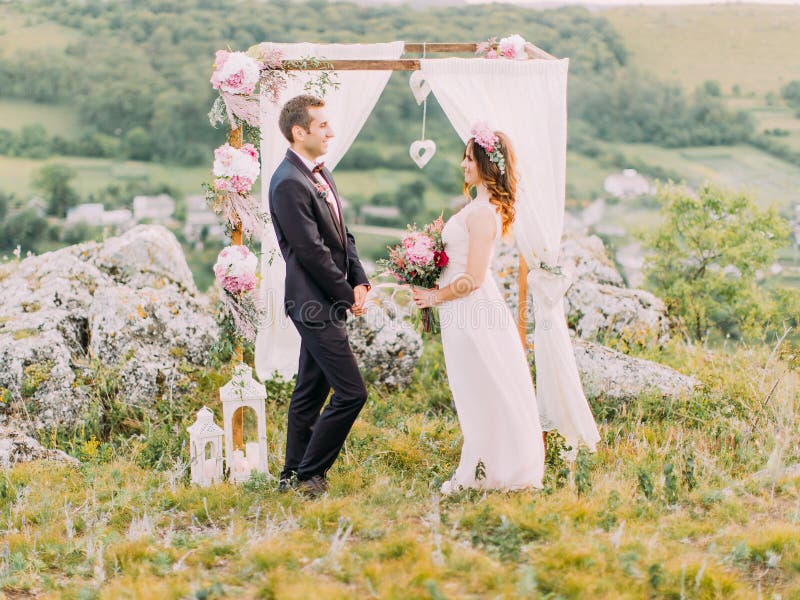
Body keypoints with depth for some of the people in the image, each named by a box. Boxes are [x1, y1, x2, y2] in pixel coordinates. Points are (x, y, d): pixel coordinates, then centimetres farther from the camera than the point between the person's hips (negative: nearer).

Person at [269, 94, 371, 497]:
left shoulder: (319, 174, 13)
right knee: (351, 393, -9)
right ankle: (310, 473, 4)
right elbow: (312, 251, -19)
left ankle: (293, 476, 24)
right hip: (315, 303, -10)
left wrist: (359, 281, 2)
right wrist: (348, 297, -11)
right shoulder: (288, 183, -18)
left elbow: (342, 235, 16)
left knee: (310, 392, 15)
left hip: (325, 302, 10)